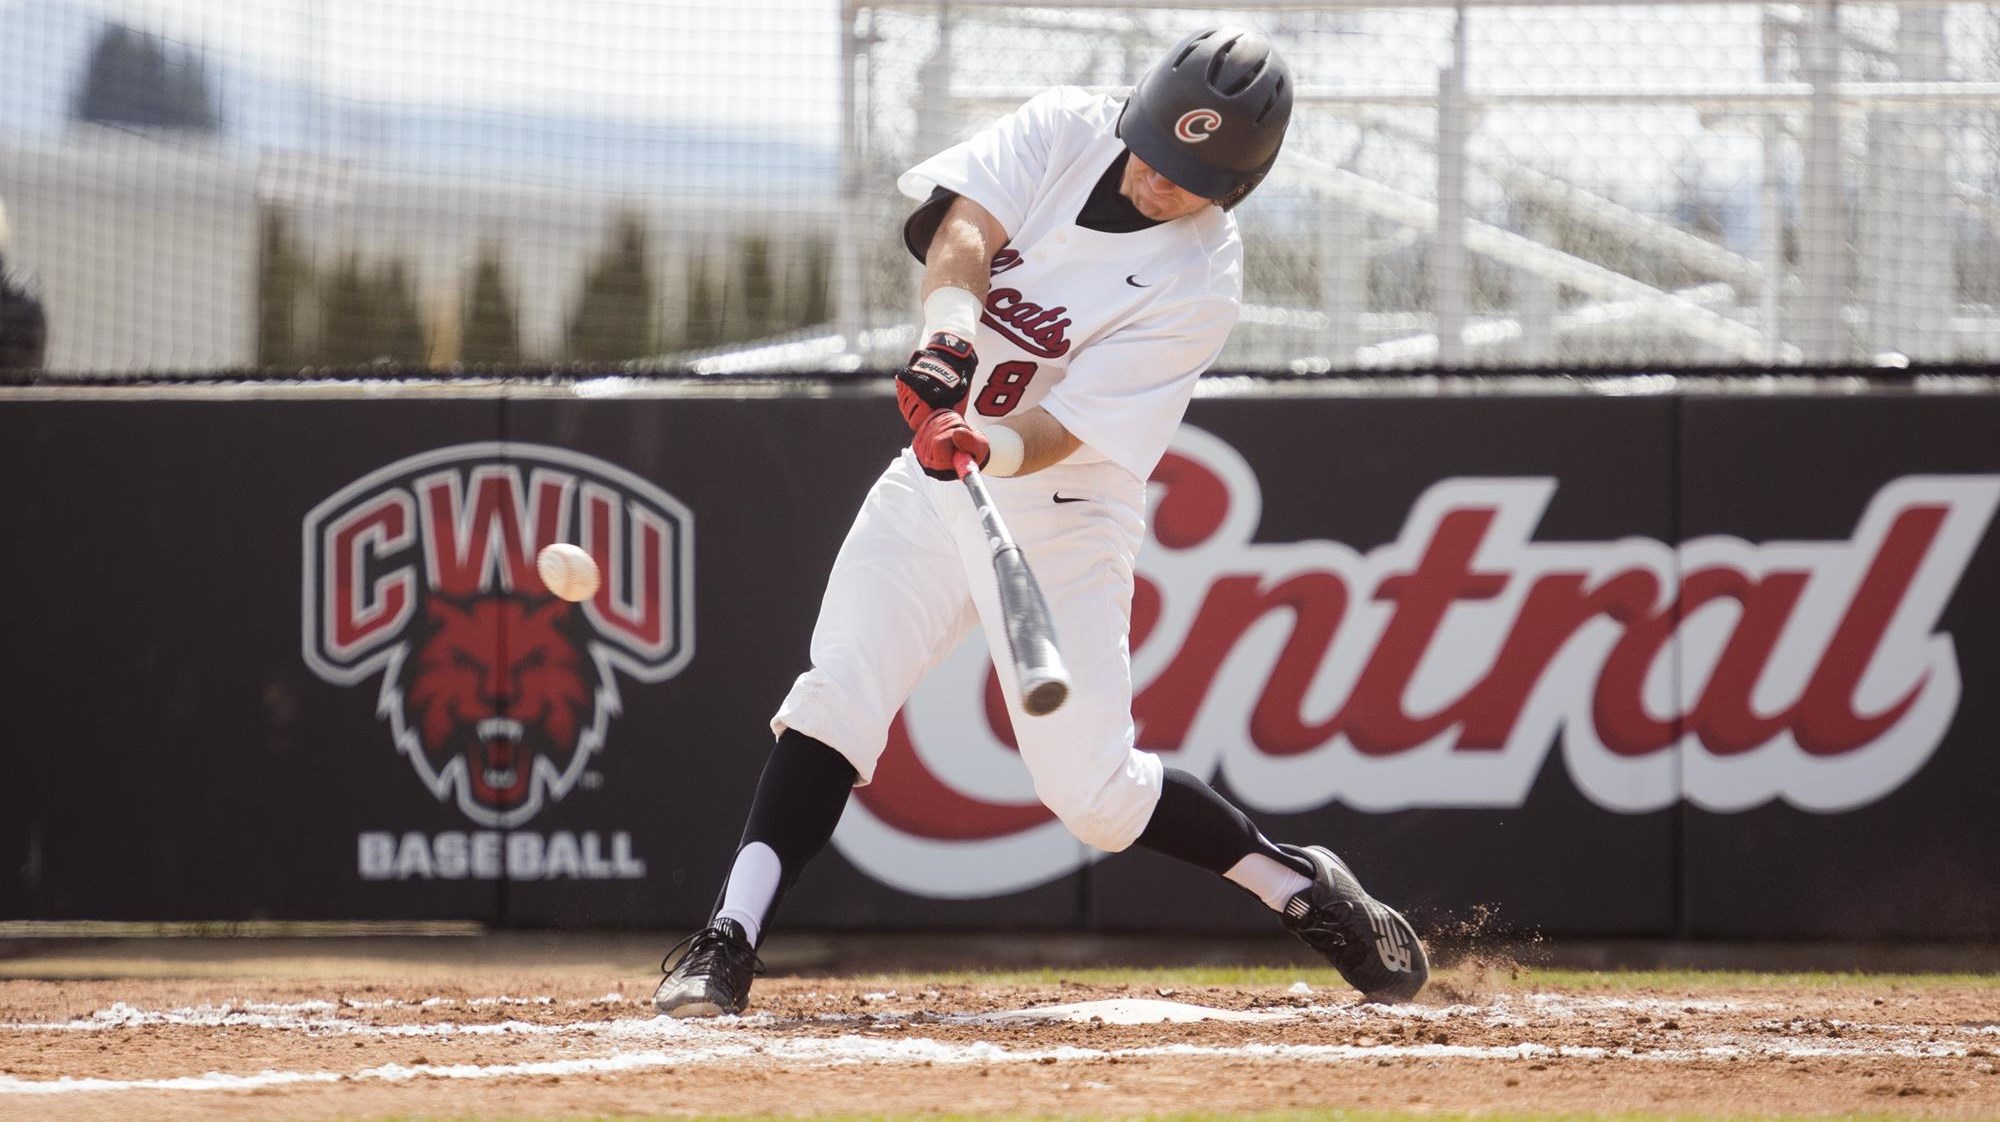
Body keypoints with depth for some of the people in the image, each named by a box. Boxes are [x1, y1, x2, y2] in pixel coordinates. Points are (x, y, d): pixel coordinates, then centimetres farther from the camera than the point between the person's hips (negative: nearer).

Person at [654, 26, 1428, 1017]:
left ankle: (1302, 889, 15)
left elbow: (1060, 432, -23)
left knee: (1092, 790, -7)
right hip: (931, 489, 4)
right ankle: (729, 945, -17)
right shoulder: (1065, 130, -5)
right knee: (834, 700, -15)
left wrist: (985, 446, -44)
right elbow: (964, 227, -20)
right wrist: (950, 331, -41)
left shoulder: (1202, 280, -18)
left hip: (1061, 519, -3)